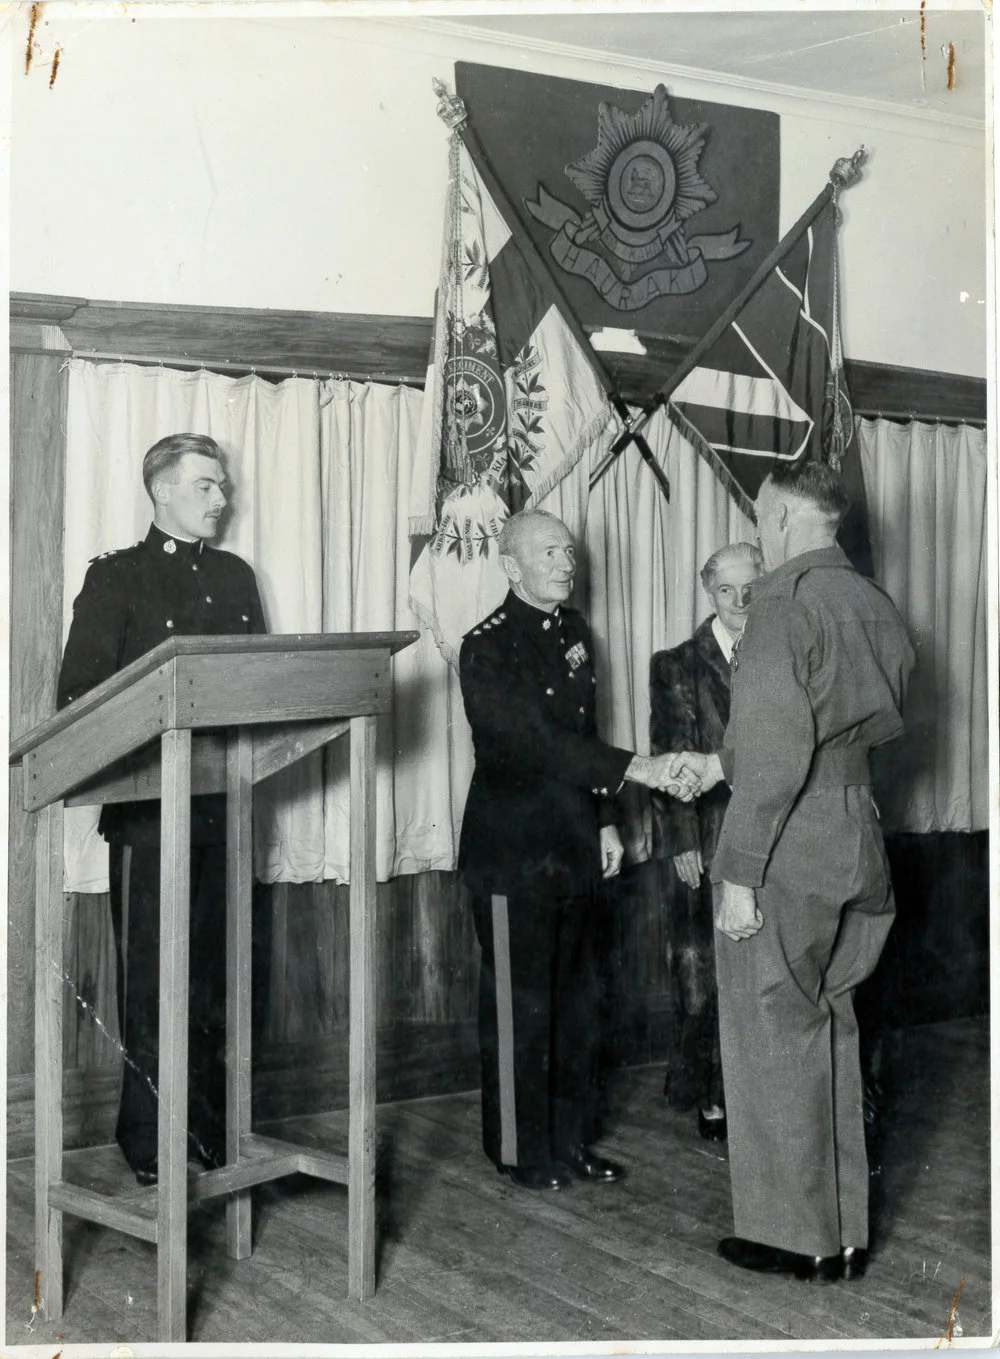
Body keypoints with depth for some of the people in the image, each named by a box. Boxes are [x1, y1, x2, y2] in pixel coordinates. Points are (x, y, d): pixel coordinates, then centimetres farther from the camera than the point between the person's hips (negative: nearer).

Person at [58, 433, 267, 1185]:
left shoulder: (235, 576, 17)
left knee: (217, 973, 9)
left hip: (226, 803, 4)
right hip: (147, 803, -4)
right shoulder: (117, 576, 2)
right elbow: (79, 691, -4)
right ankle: (146, 1138, 10)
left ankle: (210, 1124, 19)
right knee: (149, 975, 0)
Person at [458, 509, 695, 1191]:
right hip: (512, 848, -7)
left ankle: (571, 1141, 27)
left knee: (576, 999, 14)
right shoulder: (489, 647, -15)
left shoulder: (575, 631, 10)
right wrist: (638, 769, -31)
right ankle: (522, 1151, 17)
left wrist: (605, 822, 13)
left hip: (572, 846, 8)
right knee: (521, 1006, 2)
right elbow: (540, 744, -25)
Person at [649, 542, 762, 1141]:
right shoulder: (678, 666, 2)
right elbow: (669, 763, -1)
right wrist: (682, 843, -8)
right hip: (707, 847, -1)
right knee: (705, 977, 4)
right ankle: (711, 1096, 17)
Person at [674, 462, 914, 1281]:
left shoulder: (787, 600, -15)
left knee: (773, 1039, 5)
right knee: (829, 1033, 16)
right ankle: (844, 1234, 25)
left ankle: (792, 1236, 16)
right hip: (853, 850, 8)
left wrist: (739, 870, -16)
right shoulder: (872, 605, 9)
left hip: (784, 857, -8)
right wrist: (726, 764, 23)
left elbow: (777, 745, -21)